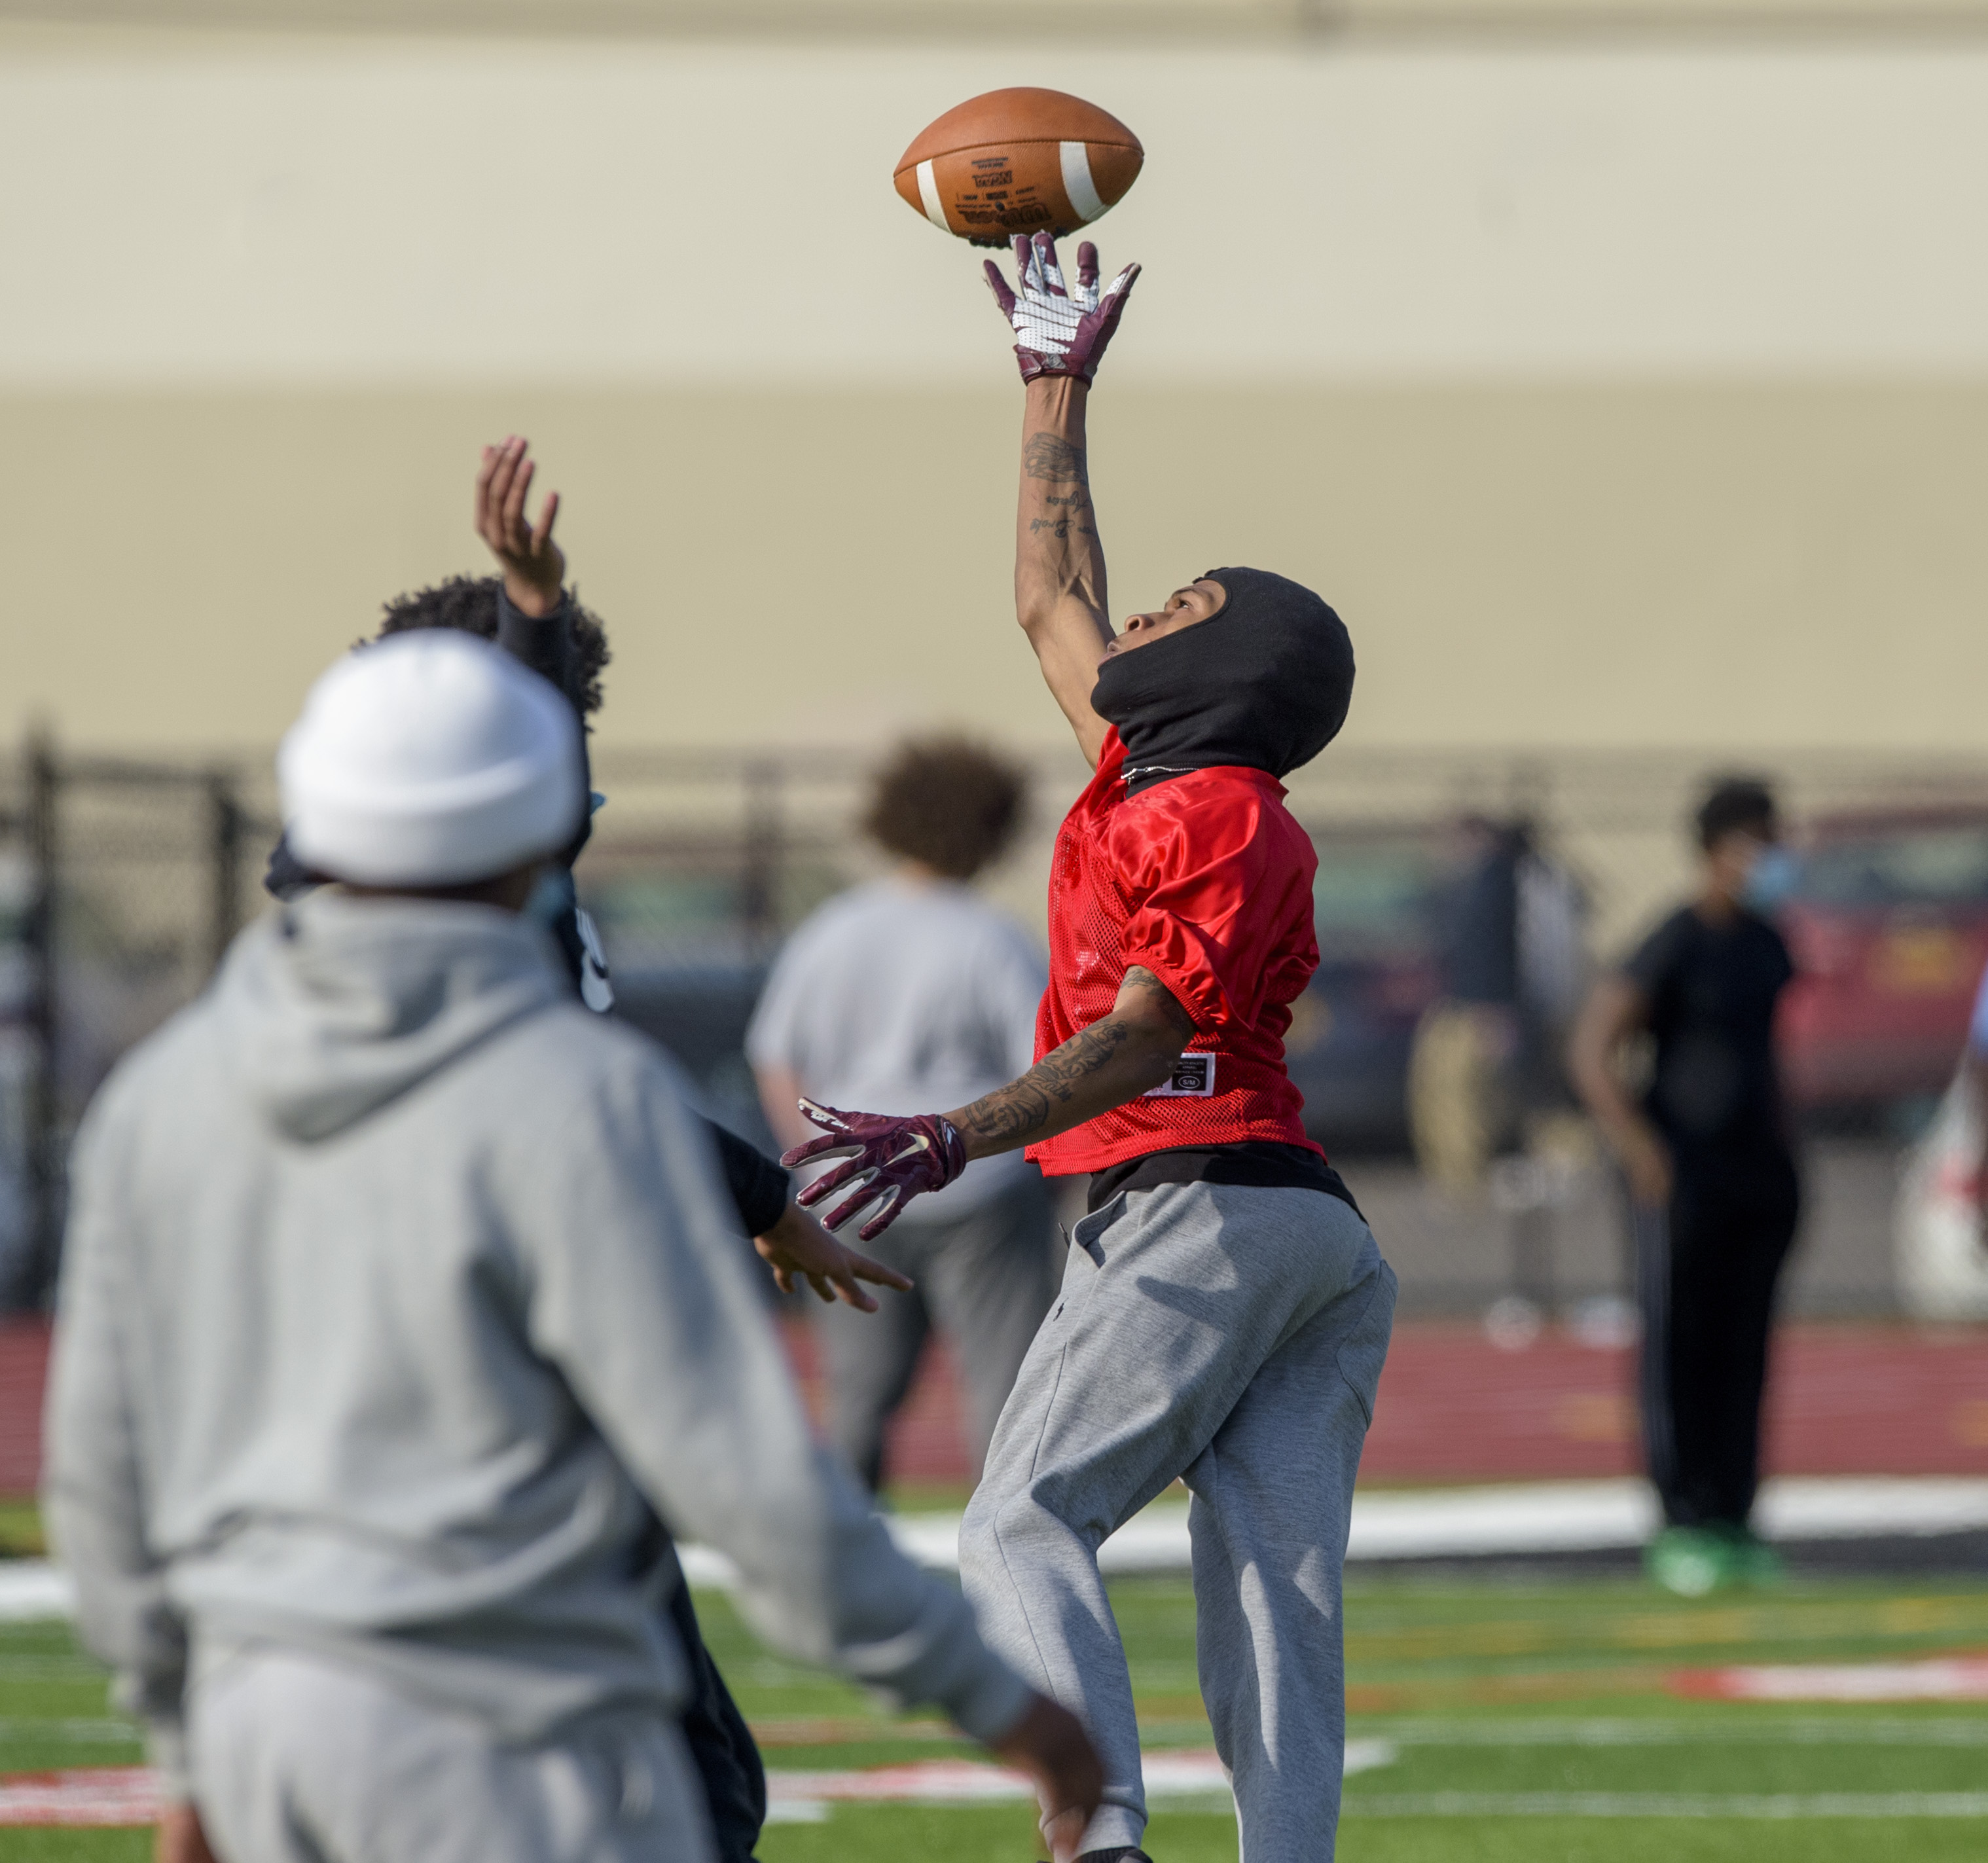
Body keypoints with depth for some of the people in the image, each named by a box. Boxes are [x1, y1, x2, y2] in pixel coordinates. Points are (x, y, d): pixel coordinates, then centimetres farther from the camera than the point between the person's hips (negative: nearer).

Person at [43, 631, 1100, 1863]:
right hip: (508, 1732, -7)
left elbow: (105, 1473, 10)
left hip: (263, 1715, 7)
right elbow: (744, 1471, -16)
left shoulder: (166, 1092, 4)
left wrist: (199, 1758, 23)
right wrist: (988, 1693, -7)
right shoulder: (577, 1101, -15)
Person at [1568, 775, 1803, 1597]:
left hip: (1758, 1179, 7)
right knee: (1679, 1351, -4)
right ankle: (1682, 1528, -1)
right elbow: (1590, 1052, -14)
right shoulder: (1675, 945, -11)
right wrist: (1642, 1155, -15)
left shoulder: (1766, 944, 12)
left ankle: (1735, 1524, 12)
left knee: (1744, 1352, 7)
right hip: (1684, 1181, -7)